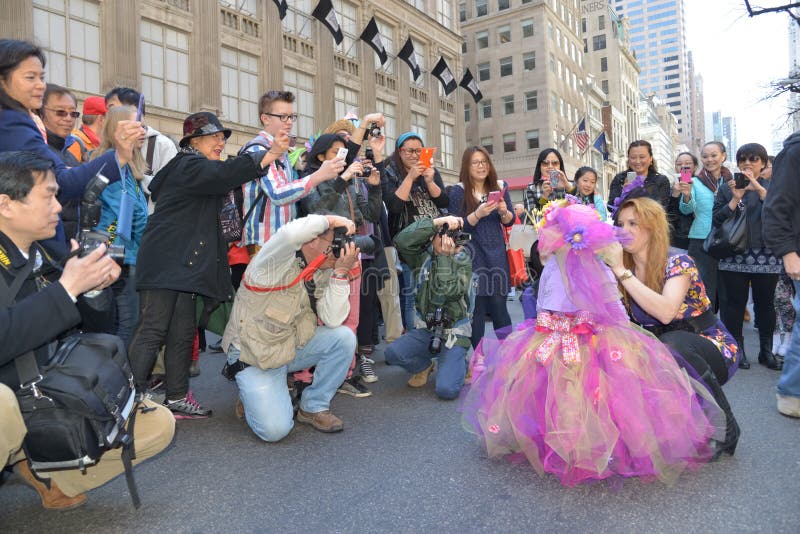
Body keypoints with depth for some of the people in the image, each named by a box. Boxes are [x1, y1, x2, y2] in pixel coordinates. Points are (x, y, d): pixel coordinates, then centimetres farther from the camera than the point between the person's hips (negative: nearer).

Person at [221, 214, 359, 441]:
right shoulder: (278, 263, -20)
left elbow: (333, 320, -14)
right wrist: (331, 220, -29)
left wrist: (341, 272, -19)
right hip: (254, 356, -6)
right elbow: (291, 233, -44)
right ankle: (253, 396, 17)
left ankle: (314, 407, 1)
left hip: (294, 347, 6)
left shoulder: (324, 273, -2)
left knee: (344, 337, -18)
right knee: (275, 429, -19)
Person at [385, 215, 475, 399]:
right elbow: (402, 241, -22)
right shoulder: (423, 255, -1)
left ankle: (459, 364, 17)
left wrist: (445, 256, -21)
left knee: (446, 390, -20)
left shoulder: (463, 260, -5)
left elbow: (450, 292, -21)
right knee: (393, 353, -25)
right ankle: (424, 366, 10)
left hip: (454, 333, -2)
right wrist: (436, 221, -23)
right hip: (425, 329, 3)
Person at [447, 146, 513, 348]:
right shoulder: (458, 191, -1)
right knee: (477, 305, -3)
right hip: (472, 254, -2)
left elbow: (510, 222, 10)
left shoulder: (499, 187, 9)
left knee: (498, 304, -1)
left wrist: (503, 212, -11)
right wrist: (478, 214, -21)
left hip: (497, 252, 3)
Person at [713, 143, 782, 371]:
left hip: (767, 256, 1)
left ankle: (766, 351, 18)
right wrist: (735, 199, -12)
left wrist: (759, 189, -16)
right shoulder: (727, 188, 8)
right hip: (734, 256, -1)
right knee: (734, 304, 1)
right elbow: (716, 220, 0)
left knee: (765, 304, 6)